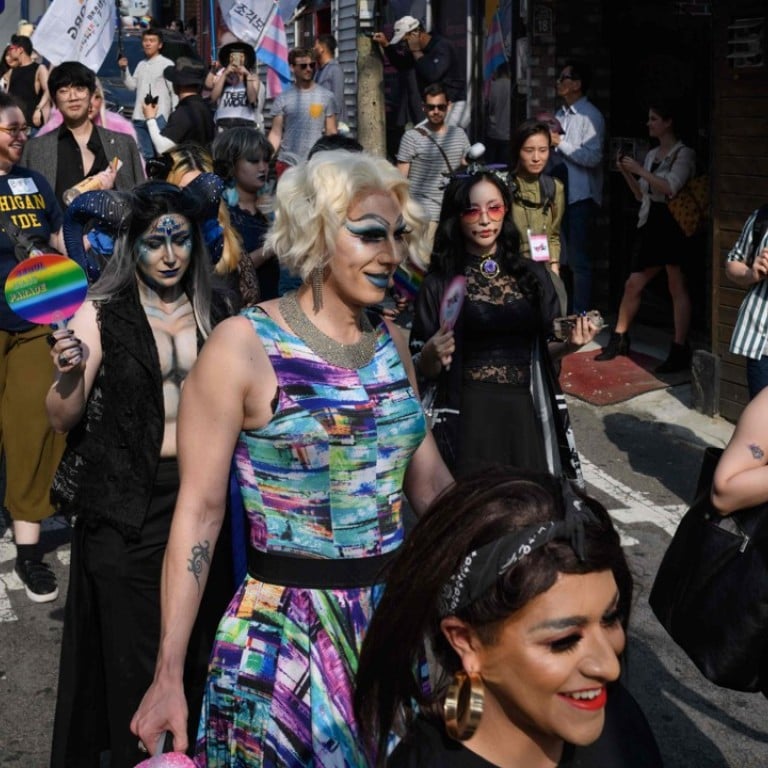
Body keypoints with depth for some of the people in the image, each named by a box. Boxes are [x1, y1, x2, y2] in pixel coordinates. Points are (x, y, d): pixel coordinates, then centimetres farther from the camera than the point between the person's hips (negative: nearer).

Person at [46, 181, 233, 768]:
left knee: (200, 642, 11)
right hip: (127, 505, -3)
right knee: (132, 649, 3)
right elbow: (64, 420, -9)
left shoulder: (209, 312, 6)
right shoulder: (103, 313, -5)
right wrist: (70, 373, -27)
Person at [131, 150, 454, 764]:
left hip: (396, 614, 6)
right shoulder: (244, 345, -12)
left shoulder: (390, 341, 6)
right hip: (285, 628, -5)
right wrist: (168, 677, -15)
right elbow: (199, 512, -13)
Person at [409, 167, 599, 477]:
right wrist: (433, 354, -21)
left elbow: (545, 349, 13)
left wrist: (570, 343, -6)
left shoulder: (532, 274, 6)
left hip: (525, 414, 3)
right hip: (467, 417, -2)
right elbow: (423, 371, -1)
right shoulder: (439, 284, -2)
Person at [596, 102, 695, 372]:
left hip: (673, 225, -7)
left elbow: (670, 187, -20)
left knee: (677, 287, -5)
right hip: (651, 224, 7)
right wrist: (626, 173, 7)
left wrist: (639, 170, -13)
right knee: (633, 284, 9)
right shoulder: (652, 155, 17)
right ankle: (619, 339, 20)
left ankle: (680, 350, -3)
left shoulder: (684, 154, -5)